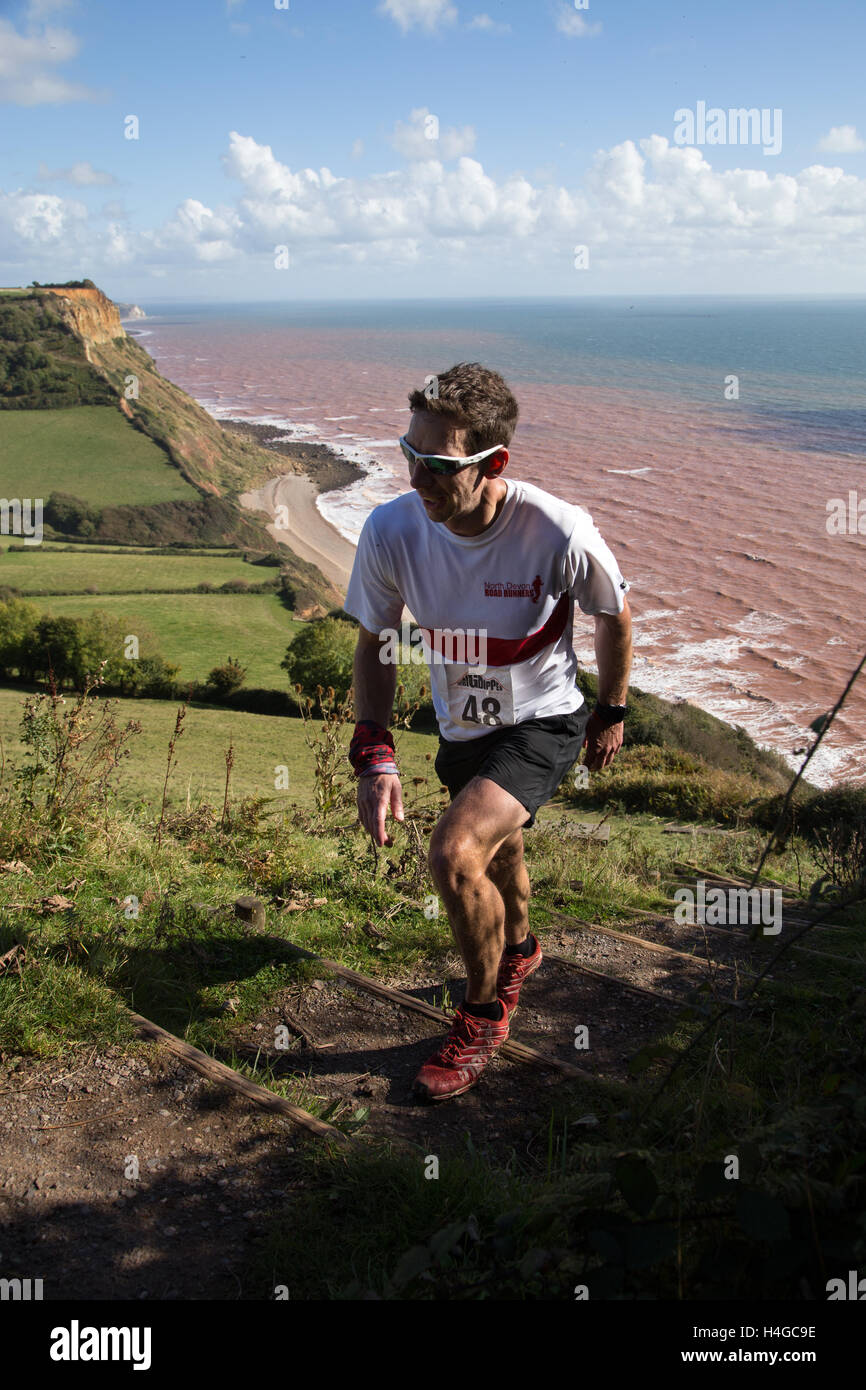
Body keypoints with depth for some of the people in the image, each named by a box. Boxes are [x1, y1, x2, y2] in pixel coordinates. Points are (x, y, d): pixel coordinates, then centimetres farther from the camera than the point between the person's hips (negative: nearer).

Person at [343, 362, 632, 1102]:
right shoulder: (392, 529, -22)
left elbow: (614, 618, -9)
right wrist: (374, 755, -15)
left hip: (543, 722, -4)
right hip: (461, 727, 5)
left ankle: (484, 1012, 6)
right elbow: (375, 642, -6)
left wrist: (611, 714, 4)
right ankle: (519, 950, 61)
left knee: (455, 854, -23)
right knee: (496, 854, 25)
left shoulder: (560, 533, -30)